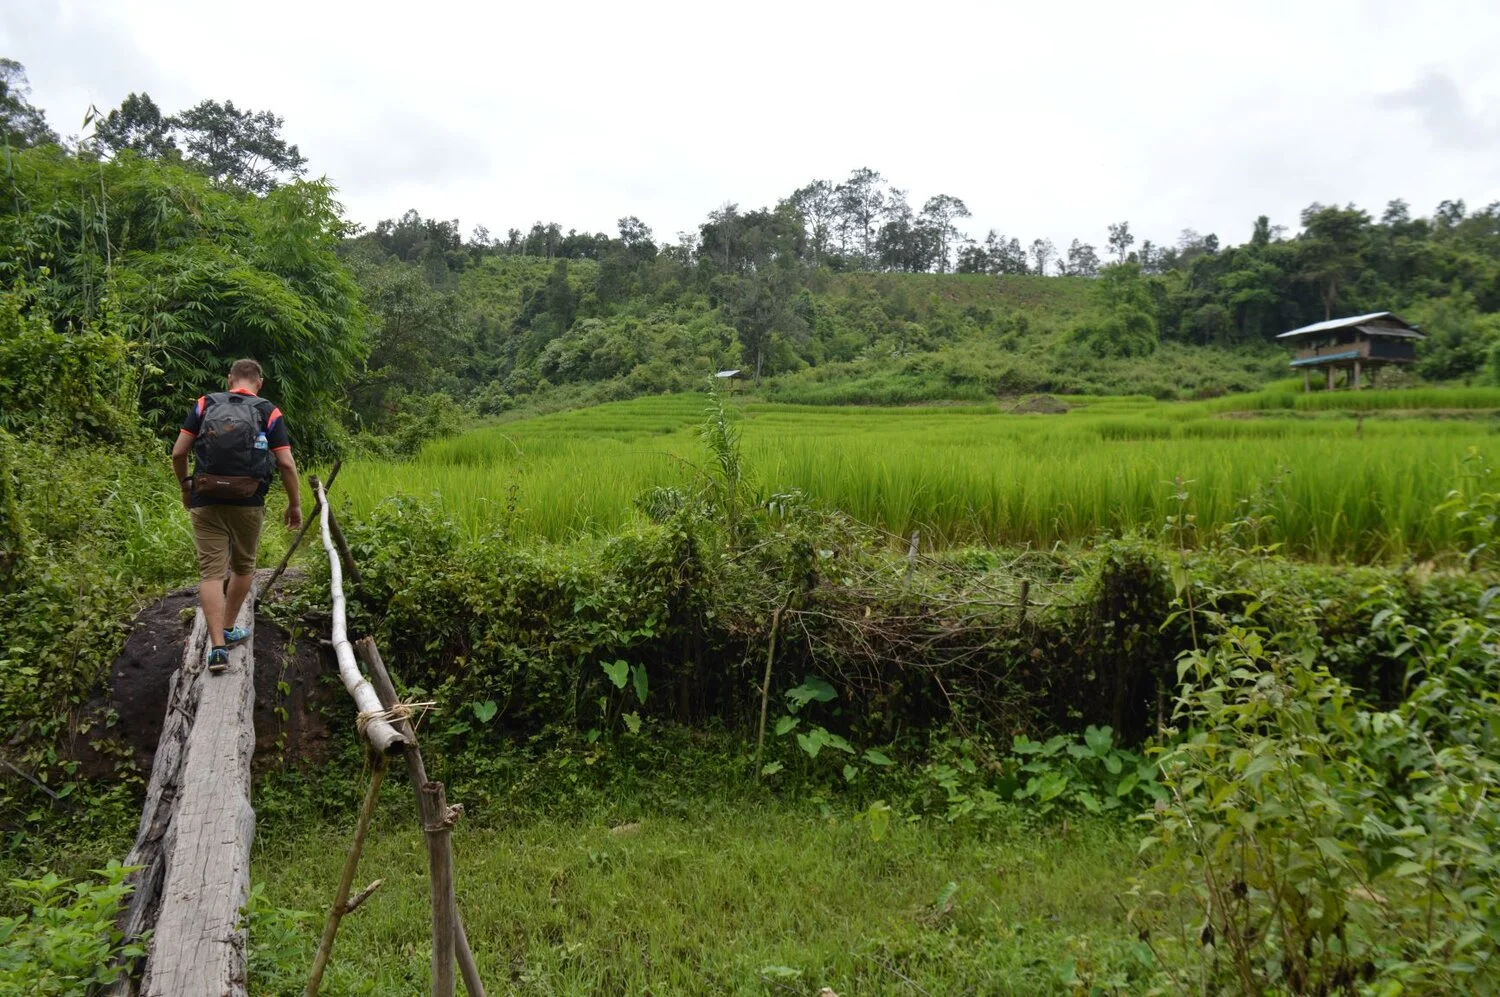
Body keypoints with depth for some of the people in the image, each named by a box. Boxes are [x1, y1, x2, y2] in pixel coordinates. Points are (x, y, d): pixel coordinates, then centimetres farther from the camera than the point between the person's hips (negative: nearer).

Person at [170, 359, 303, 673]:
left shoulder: (204, 405, 5)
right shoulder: (269, 413, 1)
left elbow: (178, 453, 2)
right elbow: (286, 464, -5)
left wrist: (185, 487, 19)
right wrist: (295, 505, 5)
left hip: (206, 502, 1)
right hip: (248, 503, -1)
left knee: (211, 572, 0)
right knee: (243, 567, 20)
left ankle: (217, 646, -8)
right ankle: (229, 630, 31)